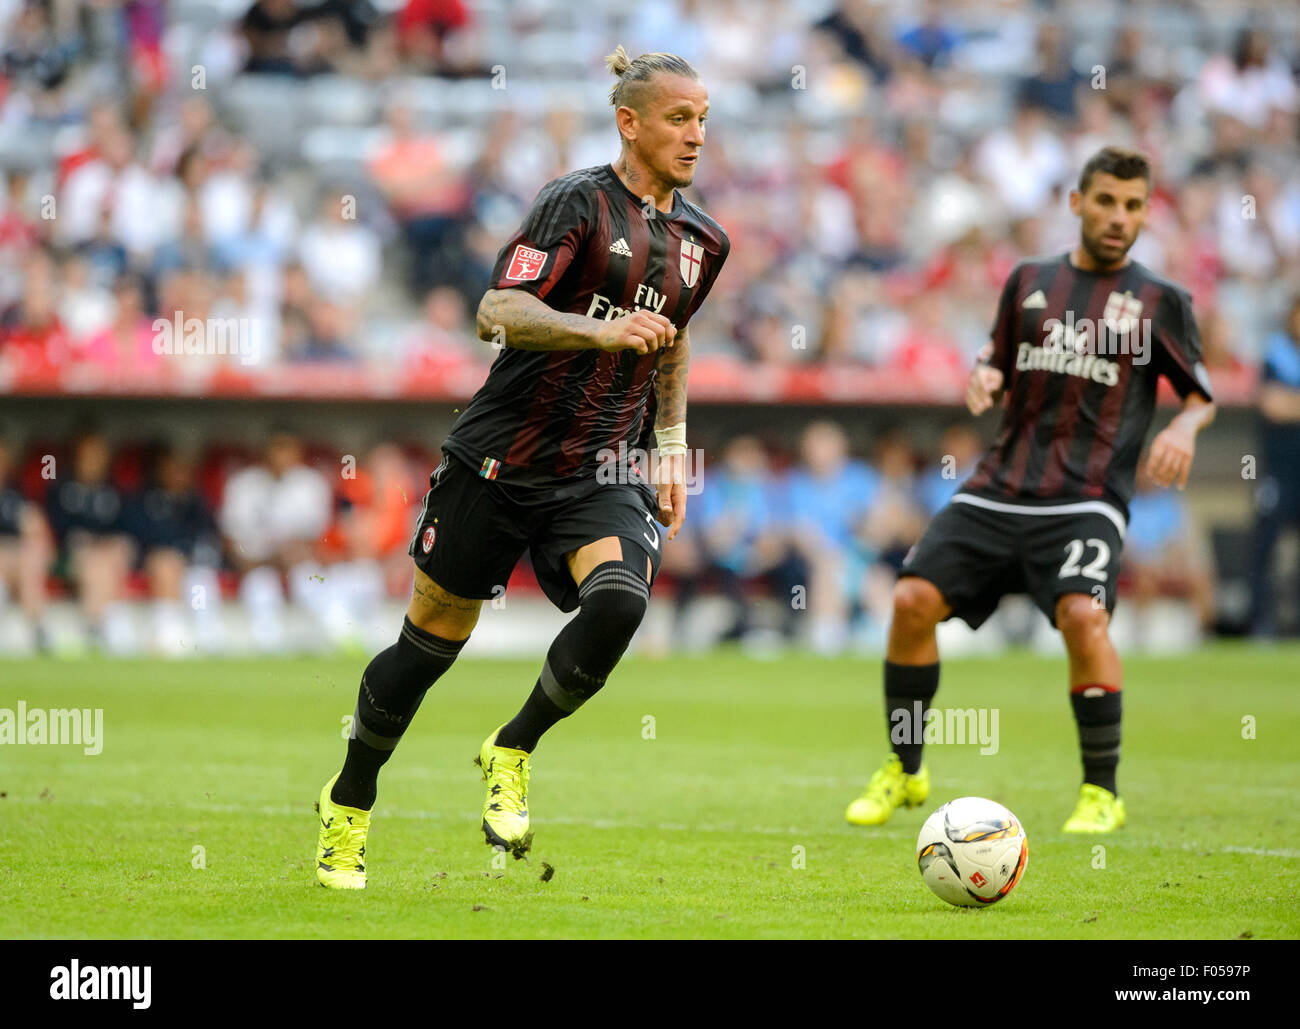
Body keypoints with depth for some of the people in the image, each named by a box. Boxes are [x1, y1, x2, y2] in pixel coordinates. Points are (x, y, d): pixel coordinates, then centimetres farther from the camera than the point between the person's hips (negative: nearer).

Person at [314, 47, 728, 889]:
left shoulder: (703, 241, 9)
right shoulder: (578, 202, -10)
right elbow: (498, 312, -21)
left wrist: (673, 449, 21)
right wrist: (604, 331, -34)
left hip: (600, 474, 4)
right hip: (501, 458, -4)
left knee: (619, 600, -26)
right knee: (436, 634, 6)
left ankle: (512, 754, -2)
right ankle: (349, 804, 28)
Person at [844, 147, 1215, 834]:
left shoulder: (1160, 301, 6)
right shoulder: (1030, 281, 15)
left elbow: (1201, 396, 11)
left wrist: (1184, 428, -11)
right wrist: (982, 377, 1)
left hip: (1085, 500, -4)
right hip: (997, 490, 4)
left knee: (1082, 614, -28)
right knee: (913, 600, -11)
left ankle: (1102, 791, -11)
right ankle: (904, 771, 8)